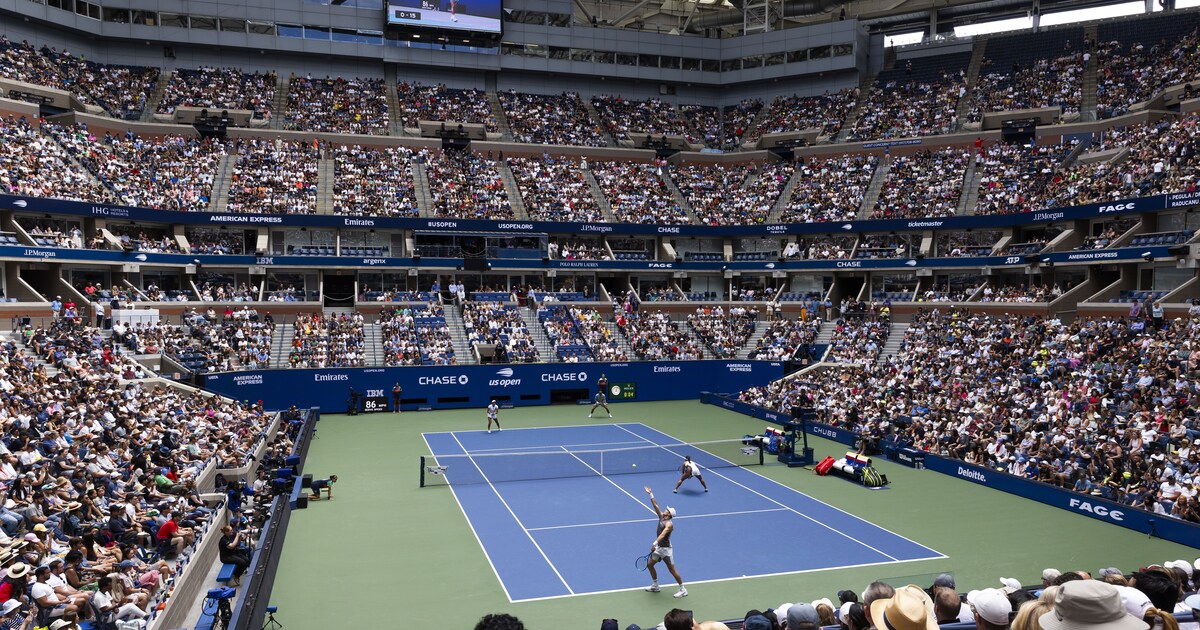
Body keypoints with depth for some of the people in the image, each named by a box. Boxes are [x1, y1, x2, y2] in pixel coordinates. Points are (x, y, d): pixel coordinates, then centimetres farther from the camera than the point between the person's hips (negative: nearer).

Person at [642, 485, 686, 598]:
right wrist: (651, 494, 1)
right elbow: (656, 505, 5)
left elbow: (662, 534, -35)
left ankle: (683, 590, 7)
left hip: (666, 549, -9)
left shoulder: (669, 524, -21)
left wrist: (655, 543, -47)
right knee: (649, 564, 11)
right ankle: (655, 586, 27)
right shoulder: (661, 517, 3)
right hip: (658, 547, 9)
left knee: (672, 569, -4)